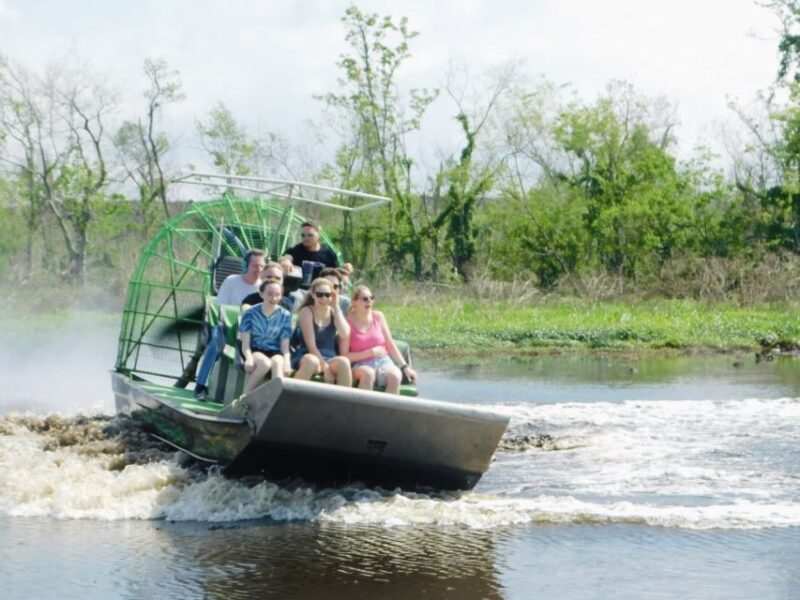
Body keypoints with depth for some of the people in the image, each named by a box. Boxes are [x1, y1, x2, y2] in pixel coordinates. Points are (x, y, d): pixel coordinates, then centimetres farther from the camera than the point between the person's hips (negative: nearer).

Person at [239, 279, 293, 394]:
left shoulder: (285, 315, 2)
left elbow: (285, 344, 1)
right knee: (265, 363, -36)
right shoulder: (250, 313, -4)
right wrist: (249, 358, -26)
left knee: (277, 362, -36)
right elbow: (245, 343, -5)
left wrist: (286, 361, -19)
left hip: (275, 353, 2)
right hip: (255, 351, -1)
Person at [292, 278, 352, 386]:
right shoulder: (307, 312, -4)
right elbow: (311, 345, -12)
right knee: (312, 361, -40)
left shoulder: (334, 312, 10)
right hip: (307, 357, -4)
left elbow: (345, 334, -10)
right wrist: (325, 366, -20)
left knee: (343, 362, -31)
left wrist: (336, 307, -9)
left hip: (330, 359, 4)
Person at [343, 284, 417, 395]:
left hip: (383, 361, 3)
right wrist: (370, 352, -13)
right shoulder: (348, 323, -4)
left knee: (395, 375, -32)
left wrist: (405, 367, 3)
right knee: (368, 373, -39)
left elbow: (390, 345, 10)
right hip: (361, 365, -3)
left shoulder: (378, 317, 7)